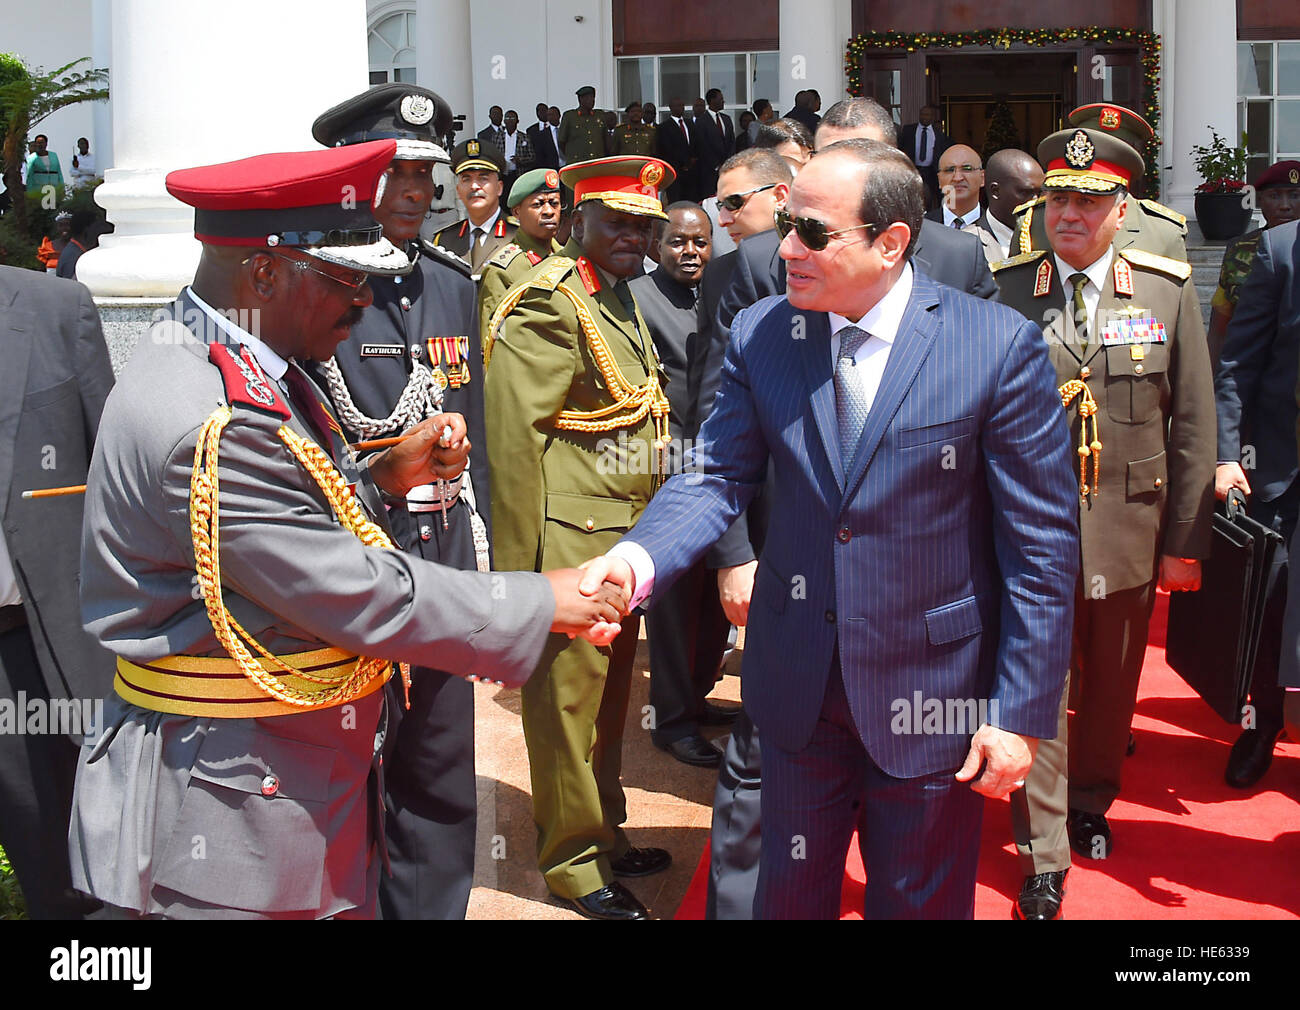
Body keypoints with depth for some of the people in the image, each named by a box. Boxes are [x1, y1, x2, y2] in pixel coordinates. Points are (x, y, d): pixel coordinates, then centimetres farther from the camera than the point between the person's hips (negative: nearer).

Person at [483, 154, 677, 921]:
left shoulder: (619, 299, 14)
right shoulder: (549, 302, -15)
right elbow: (513, 436, -19)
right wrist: (520, 569, -20)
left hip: (626, 540, 9)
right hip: (573, 544, -9)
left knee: (610, 695, 19)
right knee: (568, 701, 4)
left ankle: (606, 835, 34)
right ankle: (573, 862, 18)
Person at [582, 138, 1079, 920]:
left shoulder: (1000, 346, -15)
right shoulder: (760, 335, -3)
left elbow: (1042, 545, -12)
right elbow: (718, 476, -4)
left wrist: (1020, 715, -12)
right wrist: (636, 559, -26)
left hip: (929, 697, -3)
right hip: (798, 686, 3)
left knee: (919, 903, 16)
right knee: (790, 891, 20)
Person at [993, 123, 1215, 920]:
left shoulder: (1168, 291, -1)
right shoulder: (1006, 292, -3)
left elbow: (1193, 425, 1)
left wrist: (1186, 540, 0)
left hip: (1130, 528, 2)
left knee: (1113, 684, 17)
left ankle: (1092, 803, 42)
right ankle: (1045, 860, 12)